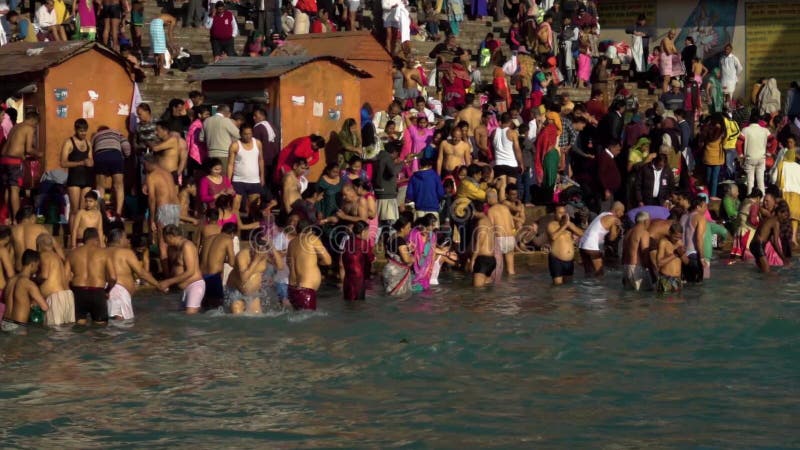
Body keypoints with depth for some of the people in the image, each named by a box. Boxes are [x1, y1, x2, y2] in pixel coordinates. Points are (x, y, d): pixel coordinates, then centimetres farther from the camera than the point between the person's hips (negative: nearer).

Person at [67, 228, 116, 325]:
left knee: (79, 323, 13)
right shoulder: (104, 253, 4)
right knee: (100, 324, 9)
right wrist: (107, 291, 14)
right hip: (97, 293, -2)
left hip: (78, 292, 2)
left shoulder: (73, 253, 10)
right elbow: (113, 278, -3)